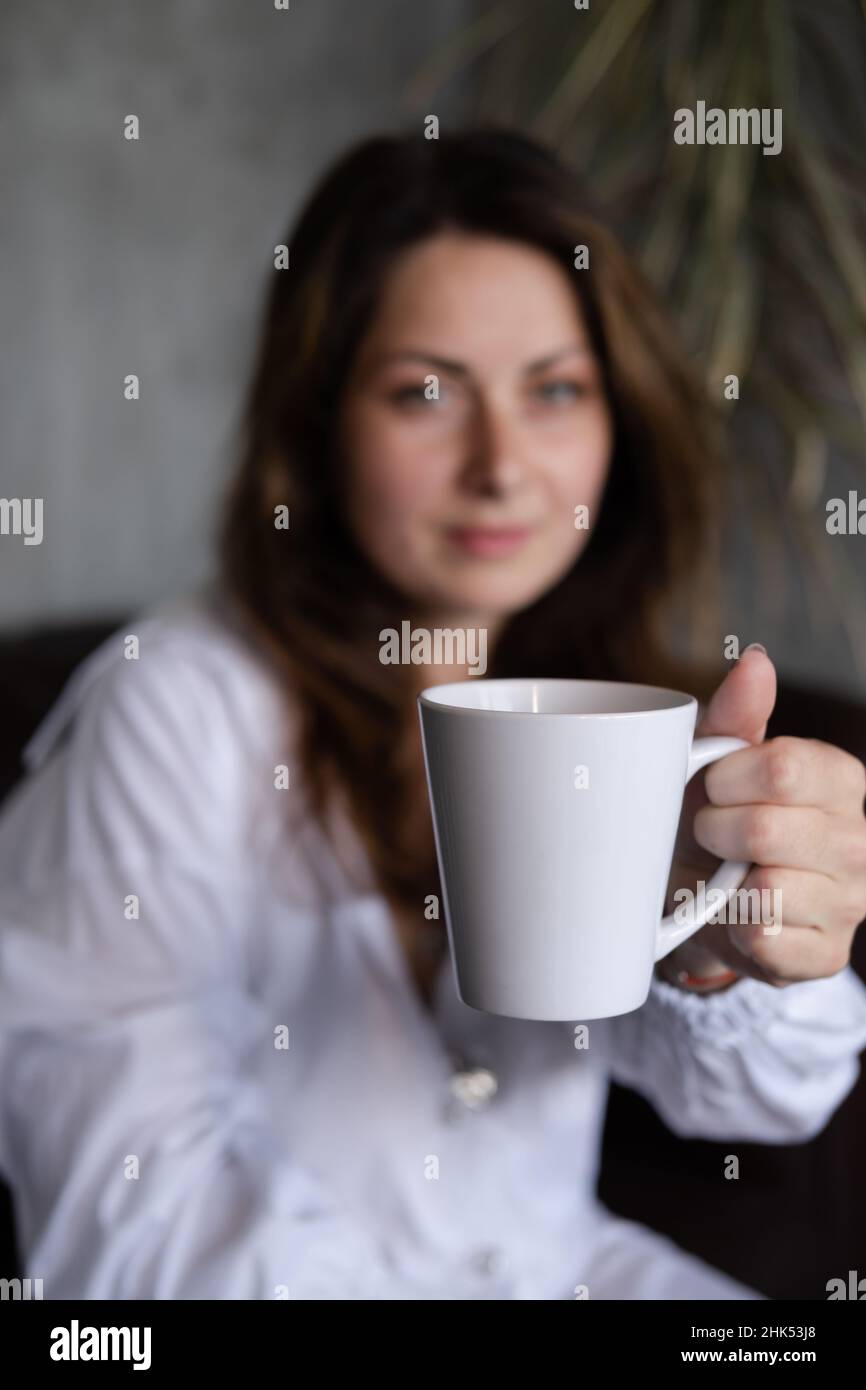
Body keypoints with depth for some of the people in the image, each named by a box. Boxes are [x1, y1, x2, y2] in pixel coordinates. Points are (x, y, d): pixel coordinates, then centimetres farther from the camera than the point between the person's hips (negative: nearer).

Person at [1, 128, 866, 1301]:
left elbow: (735, 1093, -12)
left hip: (563, 1261, 4)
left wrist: (728, 953, -33)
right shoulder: (176, 710, -15)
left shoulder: (599, 693, 0)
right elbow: (137, 1218, -16)